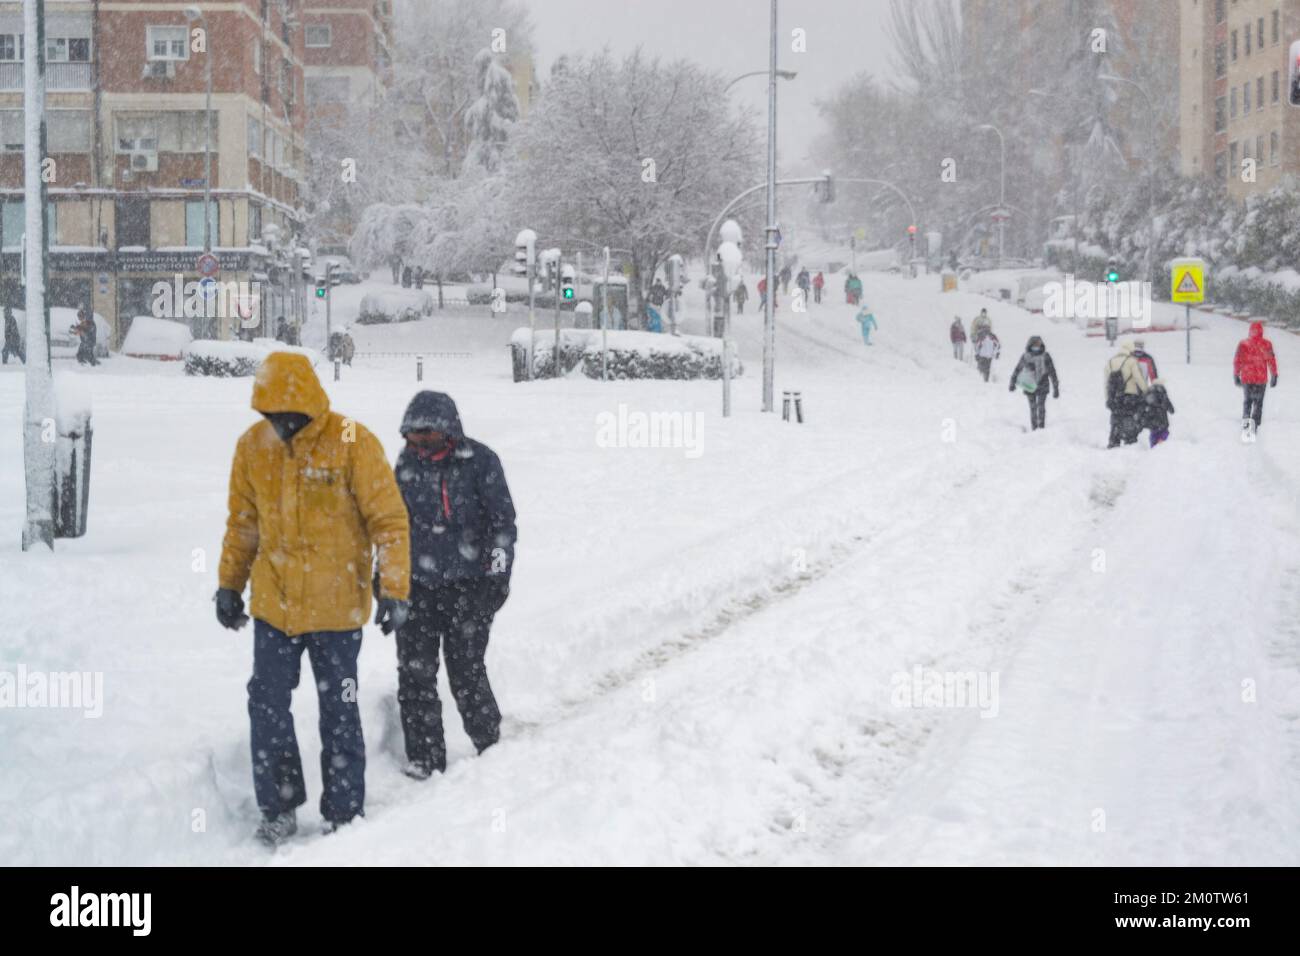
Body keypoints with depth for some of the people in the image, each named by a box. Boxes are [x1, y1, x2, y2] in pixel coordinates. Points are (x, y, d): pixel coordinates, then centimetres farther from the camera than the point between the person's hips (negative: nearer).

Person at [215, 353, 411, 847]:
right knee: (267, 705, 6)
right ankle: (279, 808, 20)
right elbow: (242, 523, 11)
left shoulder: (353, 444, -14)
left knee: (339, 712, 5)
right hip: (273, 603, 4)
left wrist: (394, 590, -15)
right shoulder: (253, 446, -1)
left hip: (336, 606, -4)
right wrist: (229, 585, 12)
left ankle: (344, 816, 16)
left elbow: (389, 520, -11)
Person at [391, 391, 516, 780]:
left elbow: (503, 517, -4)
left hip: (468, 584, -4)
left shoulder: (480, 461, -7)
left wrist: (498, 565, -10)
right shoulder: (407, 463, 8)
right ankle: (424, 757, 11)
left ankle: (491, 747, 14)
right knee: (414, 671, 1)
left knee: (465, 671, -5)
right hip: (417, 584, 4)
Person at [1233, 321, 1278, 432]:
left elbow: (1237, 361, -1)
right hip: (1261, 379, -1)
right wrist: (1274, 376, 2)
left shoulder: (1243, 344, -3)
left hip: (1246, 378, 1)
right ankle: (1254, 424, -2)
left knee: (1247, 400, 17)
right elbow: (1272, 360, -5)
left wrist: (1236, 376, 9)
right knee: (1258, 402, 10)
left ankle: (1245, 417, -7)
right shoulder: (1266, 344, -5)